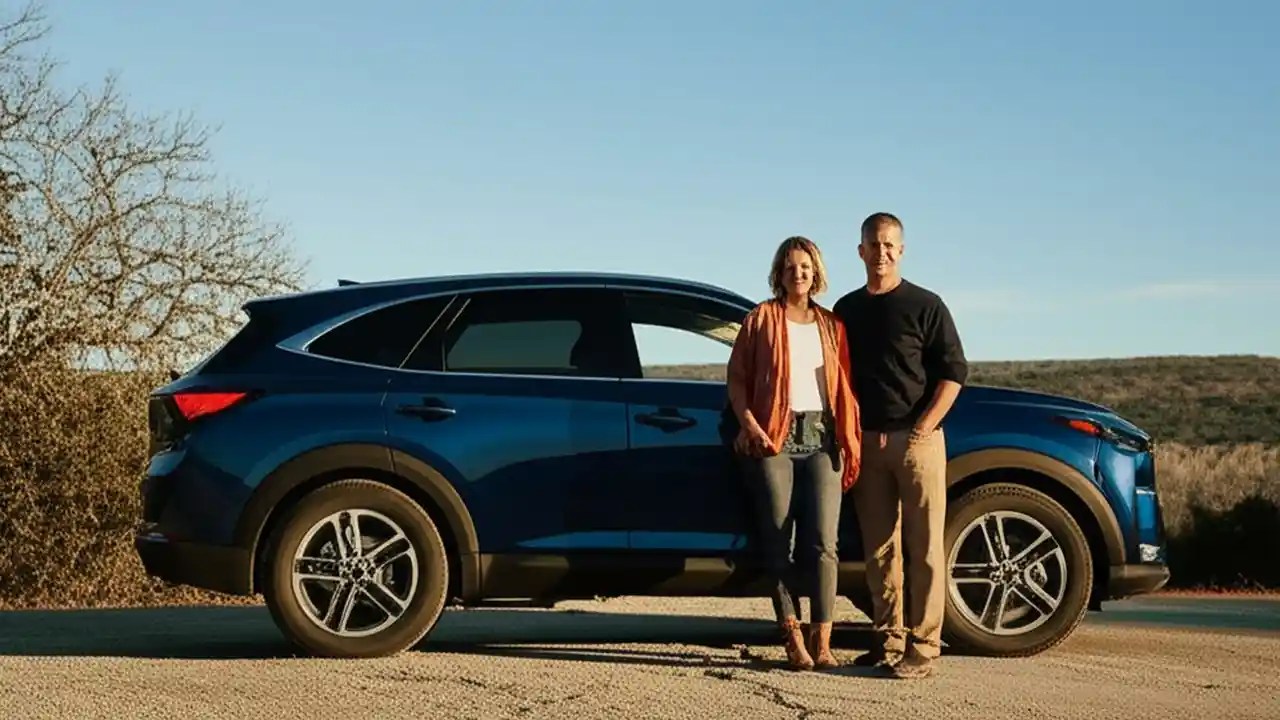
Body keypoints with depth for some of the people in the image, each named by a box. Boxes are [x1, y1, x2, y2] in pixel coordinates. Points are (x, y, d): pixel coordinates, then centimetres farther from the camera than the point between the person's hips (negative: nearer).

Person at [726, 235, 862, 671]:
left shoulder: (830, 325, 16)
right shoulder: (762, 319, 9)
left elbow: (844, 384, 14)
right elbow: (736, 378, 5)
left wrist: (850, 437, 3)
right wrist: (748, 423, -9)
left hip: (821, 437, 2)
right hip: (774, 437, -1)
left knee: (823, 542, -8)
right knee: (778, 542, -1)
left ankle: (822, 642, -8)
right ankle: (793, 640, 3)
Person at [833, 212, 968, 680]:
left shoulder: (925, 306, 0)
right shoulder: (846, 309, 14)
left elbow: (953, 373, -2)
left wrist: (922, 429, -10)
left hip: (916, 440, -4)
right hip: (866, 443, 5)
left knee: (923, 546, -5)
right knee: (879, 548, 5)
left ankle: (922, 648, -5)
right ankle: (889, 639, 12)